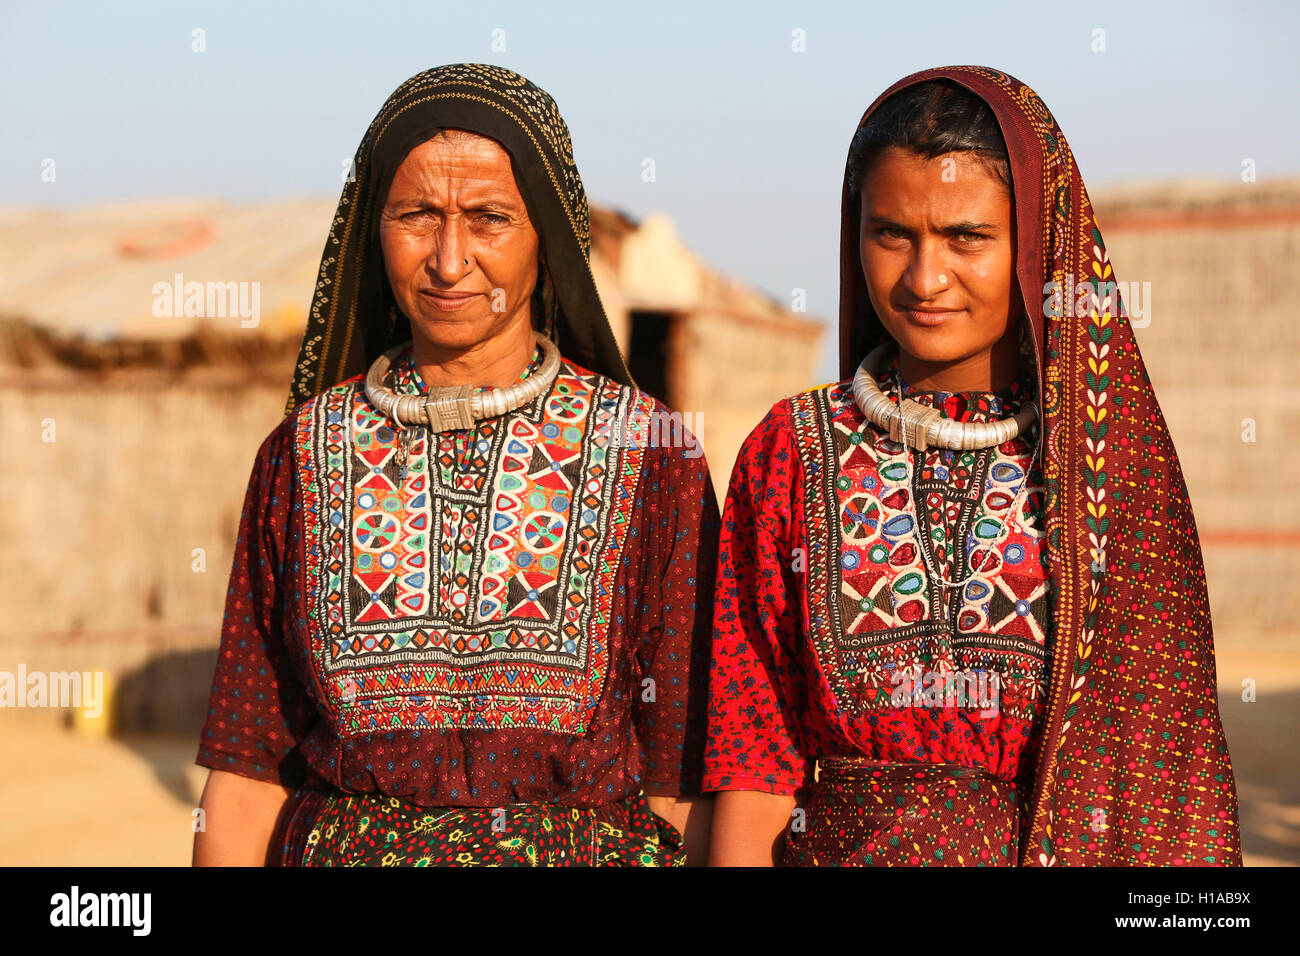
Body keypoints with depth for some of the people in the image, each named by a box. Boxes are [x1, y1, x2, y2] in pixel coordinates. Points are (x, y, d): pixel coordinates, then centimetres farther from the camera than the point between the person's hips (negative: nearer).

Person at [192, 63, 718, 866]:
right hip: (337, 845, 1)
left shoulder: (648, 457, -7)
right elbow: (244, 771, -1)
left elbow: (685, 784, -7)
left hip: (594, 845, -1)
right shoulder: (305, 454, -1)